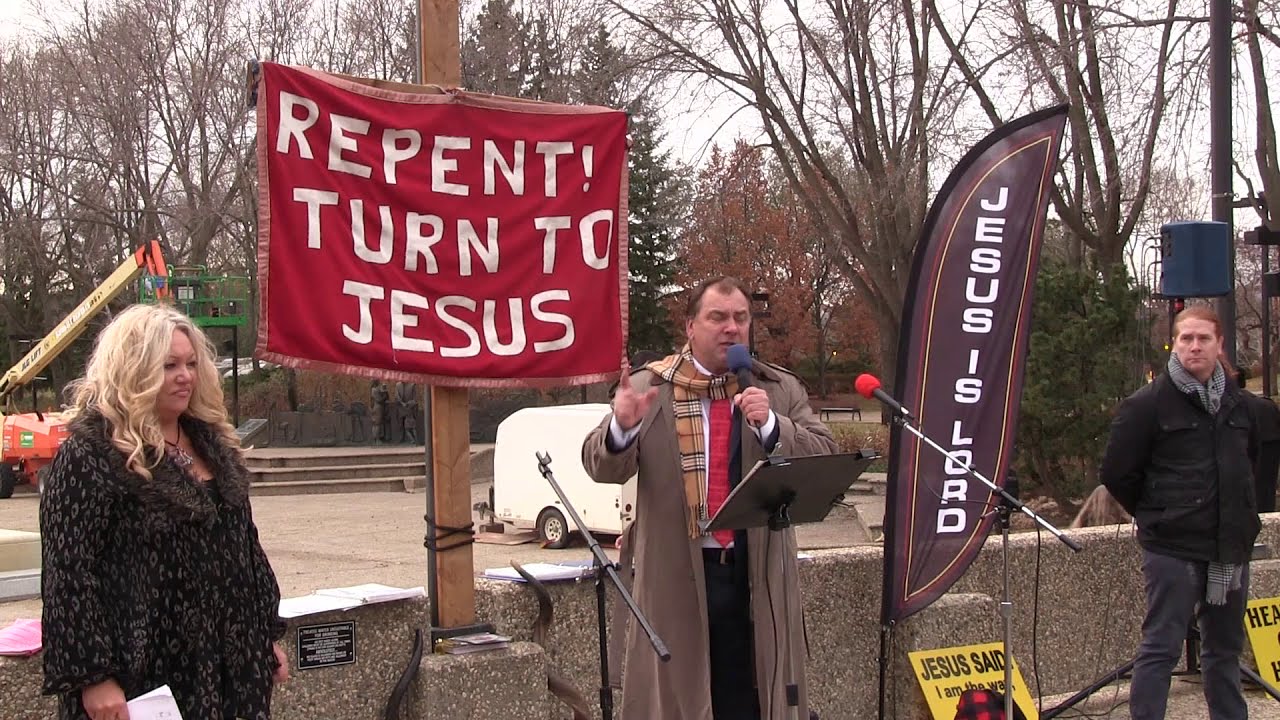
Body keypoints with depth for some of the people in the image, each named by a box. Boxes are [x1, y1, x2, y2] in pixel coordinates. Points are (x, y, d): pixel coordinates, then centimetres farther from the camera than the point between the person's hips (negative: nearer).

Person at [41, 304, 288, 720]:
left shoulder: (212, 444, 12)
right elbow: (67, 574, -16)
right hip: (143, 676, -7)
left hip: (227, 667, 7)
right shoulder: (90, 456, -11)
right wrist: (92, 678, -20)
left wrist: (269, 636, 19)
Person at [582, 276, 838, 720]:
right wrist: (621, 428, -26)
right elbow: (601, 466, -4)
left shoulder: (782, 390, 8)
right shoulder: (649, 387, 3)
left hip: (758, 575, 1)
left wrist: (770, 425, -20)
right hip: (676, 576, -1)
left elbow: (825, 457, -2)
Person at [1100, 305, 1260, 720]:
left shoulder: (1236, 403, 11)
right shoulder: (1148, 404, -7)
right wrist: (1155, 515, 1)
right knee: (1162, 646, -5)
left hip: (1230, 547, 6)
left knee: (1226, 646, 15)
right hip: (1174, 549, -6)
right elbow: (1116, 473, -6)